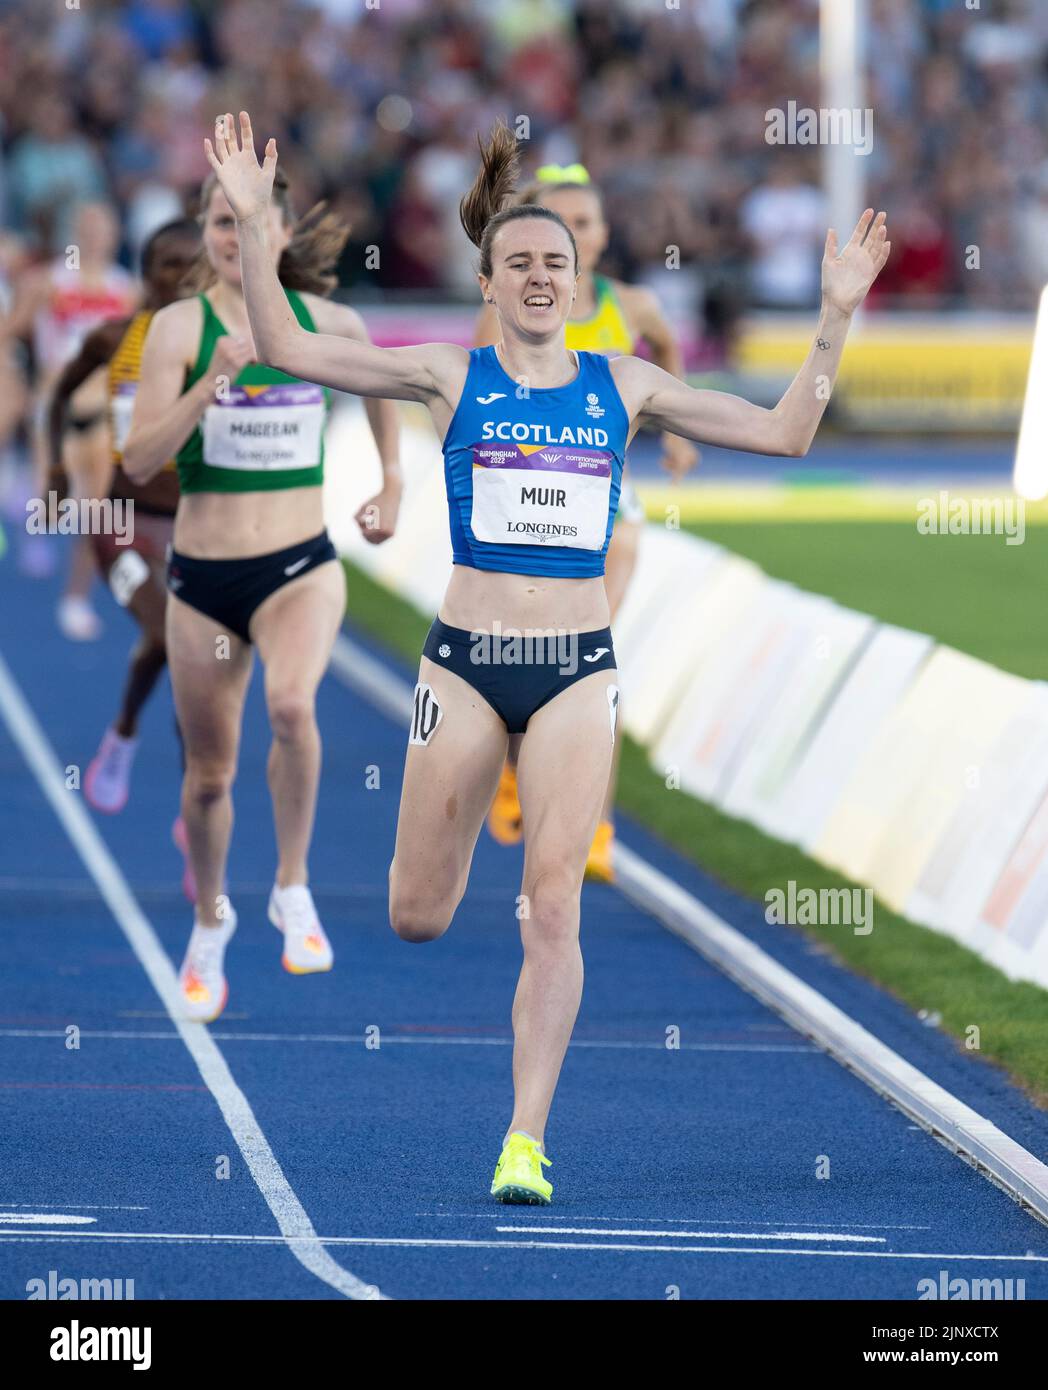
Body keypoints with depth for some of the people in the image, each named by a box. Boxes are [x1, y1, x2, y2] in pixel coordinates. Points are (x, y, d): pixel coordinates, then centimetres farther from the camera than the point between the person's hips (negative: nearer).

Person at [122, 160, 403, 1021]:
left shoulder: (328, 325, 0)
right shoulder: (181, 327, -8)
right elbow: (139, 461, -16)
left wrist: (393, 480, 22)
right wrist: (212, 383, -27)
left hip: (302, 565, 0)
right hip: (203, 574, 0)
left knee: (292, 703, -31)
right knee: (209, 773, 12)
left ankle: (294, 889, -11)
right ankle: (211, 920, 40)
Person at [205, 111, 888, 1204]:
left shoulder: (622, 388, 6)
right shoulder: (452, 378, 2)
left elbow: (783, 431, 9)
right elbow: (287, 348, -3)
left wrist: (837, 315, 0)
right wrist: (252, 223, -12)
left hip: (578, 669, 0)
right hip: (466, 660, 0)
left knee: (553, 907, -10)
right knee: (418, 920, 4)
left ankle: (525, 1142, -6)